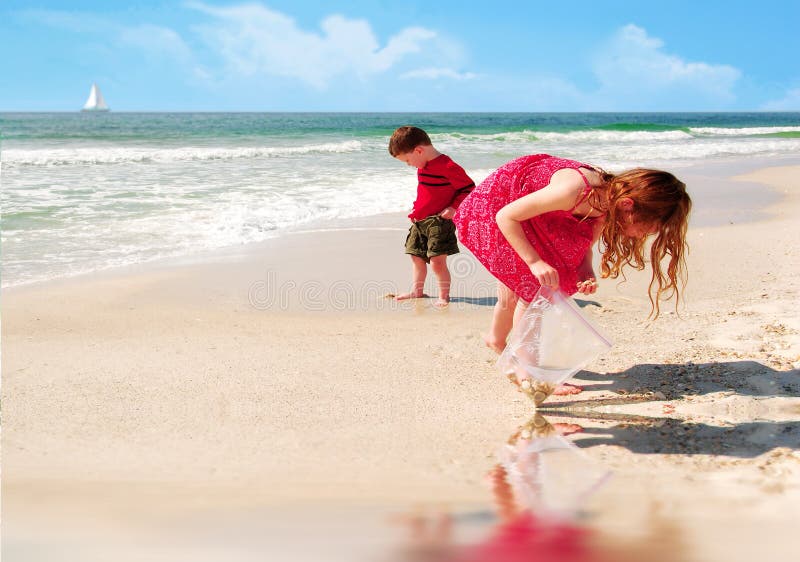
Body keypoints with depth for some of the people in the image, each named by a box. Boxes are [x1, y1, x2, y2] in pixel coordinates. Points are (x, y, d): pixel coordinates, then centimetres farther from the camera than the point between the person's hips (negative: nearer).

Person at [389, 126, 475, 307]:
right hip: (419, 221, 9)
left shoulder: (447, 167, -19)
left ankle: (444, 295, 2)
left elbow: (469, 188, -14)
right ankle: (416, 291, 30)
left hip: (439, 221, -9)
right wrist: (416, 210, 16)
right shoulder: (423, 166, 10)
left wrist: (453, 208, -18)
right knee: (417, 258, 16)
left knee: (437, 261, -12)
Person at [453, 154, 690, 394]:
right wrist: (535, 262, -34)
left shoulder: (608, 204, -18)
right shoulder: (573, 190, -40)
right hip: (496, 203, -7)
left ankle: (496, 338, 42)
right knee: (532, 286, -12)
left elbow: (583, 247, -3)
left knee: (515, 287, 17)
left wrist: (586, 273, -22)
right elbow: (506, 216, -31)